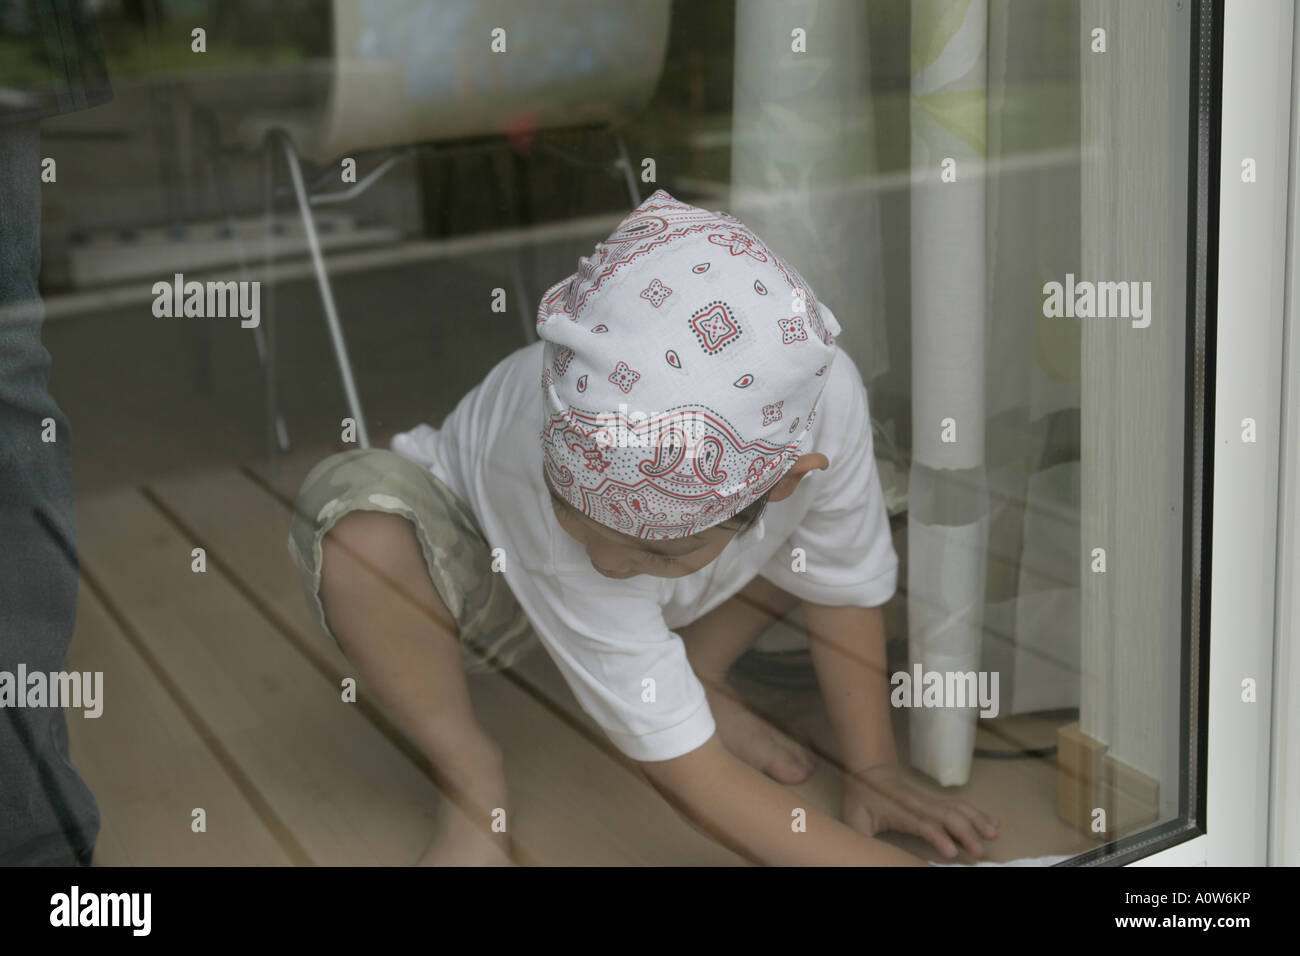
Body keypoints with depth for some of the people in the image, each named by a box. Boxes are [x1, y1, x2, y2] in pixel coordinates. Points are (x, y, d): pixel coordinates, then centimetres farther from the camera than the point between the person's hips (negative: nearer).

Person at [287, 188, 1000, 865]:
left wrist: (872, 770, -11)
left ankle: (695, 678, 4)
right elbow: (681, 768, -41)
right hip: (491, 575, -4)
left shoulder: (825, 399, -36)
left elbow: (844, 584, -13)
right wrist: (876, 860, -44)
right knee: (353, 514, -36)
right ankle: (471, 778, -12)